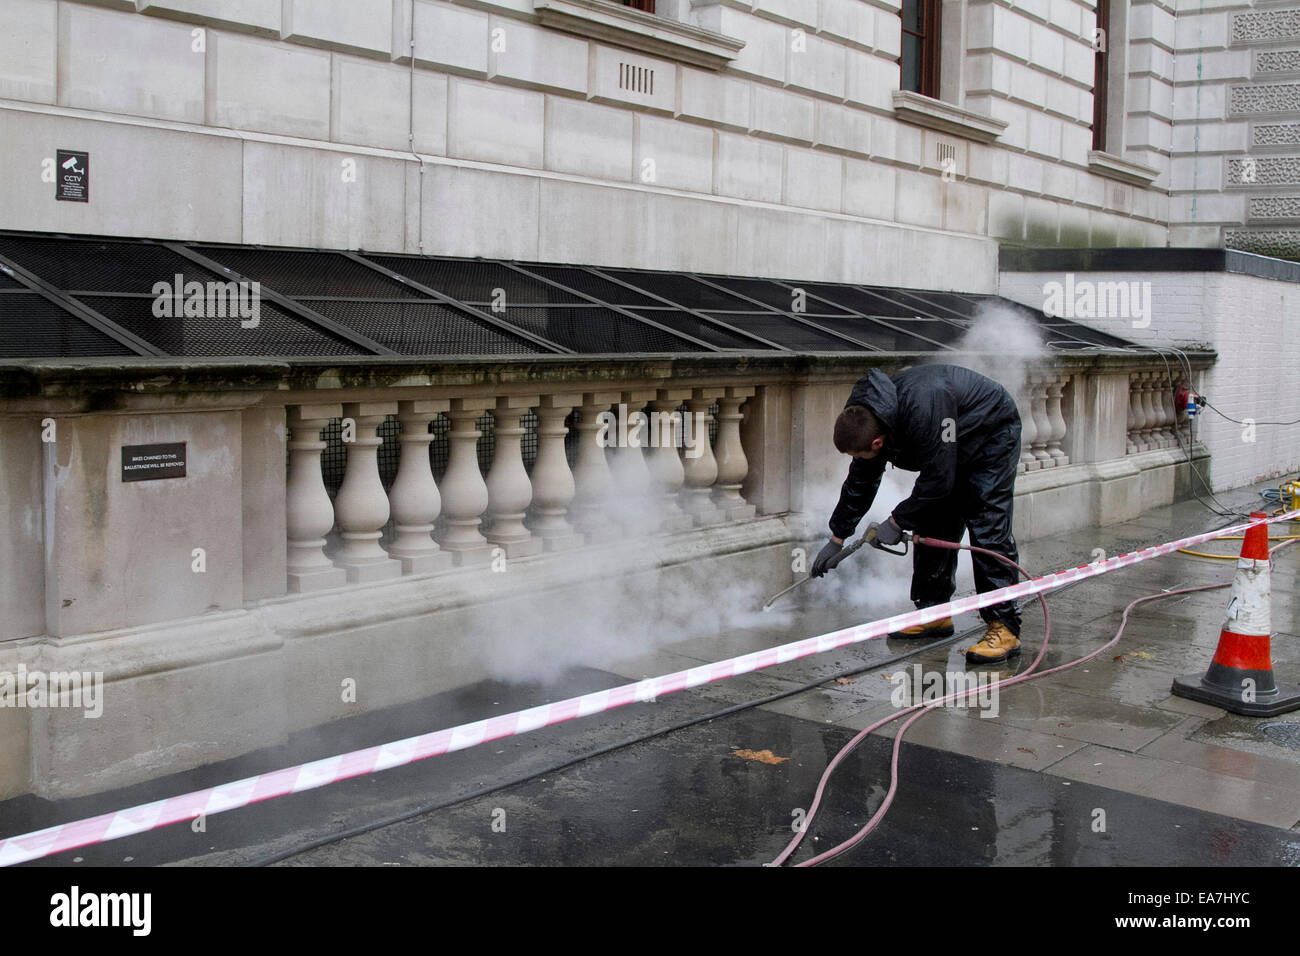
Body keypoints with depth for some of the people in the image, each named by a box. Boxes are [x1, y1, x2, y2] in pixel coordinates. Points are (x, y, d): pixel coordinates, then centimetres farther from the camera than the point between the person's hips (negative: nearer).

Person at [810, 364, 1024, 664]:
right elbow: (860, 482, 0)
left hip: (993, 435, -8)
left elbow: (938, 479, -32)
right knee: (932, 525, 4)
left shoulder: (922, 407, -42)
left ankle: (1005, 629, -15)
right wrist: (837, 538, 4)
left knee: (987, 527, -16)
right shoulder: (867, 420, -14)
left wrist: (898, 521, -22)